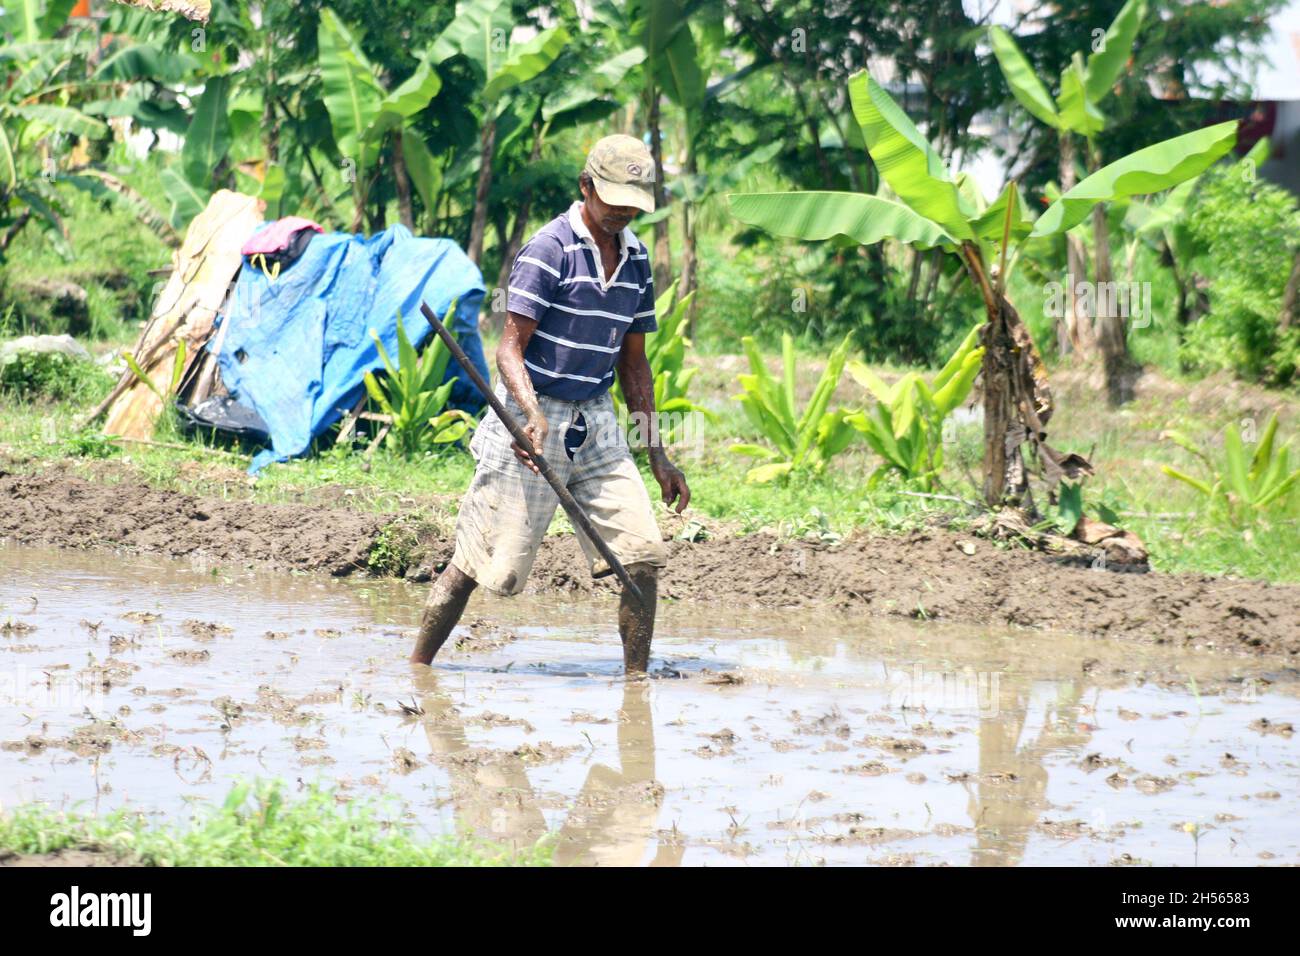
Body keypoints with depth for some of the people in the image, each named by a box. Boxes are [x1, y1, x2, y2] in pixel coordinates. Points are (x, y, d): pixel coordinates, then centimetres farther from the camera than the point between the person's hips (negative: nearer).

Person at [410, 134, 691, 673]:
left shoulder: (635, 260, 10)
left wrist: (656, 454, 15)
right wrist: (534, 416, -32)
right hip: (530, 423, -6)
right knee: (484, 566, -4)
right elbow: (511, 348, -15)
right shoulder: (549, 250, -11)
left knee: (644, 556, -5)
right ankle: (416, 669, 10)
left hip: (596, 426, 6)